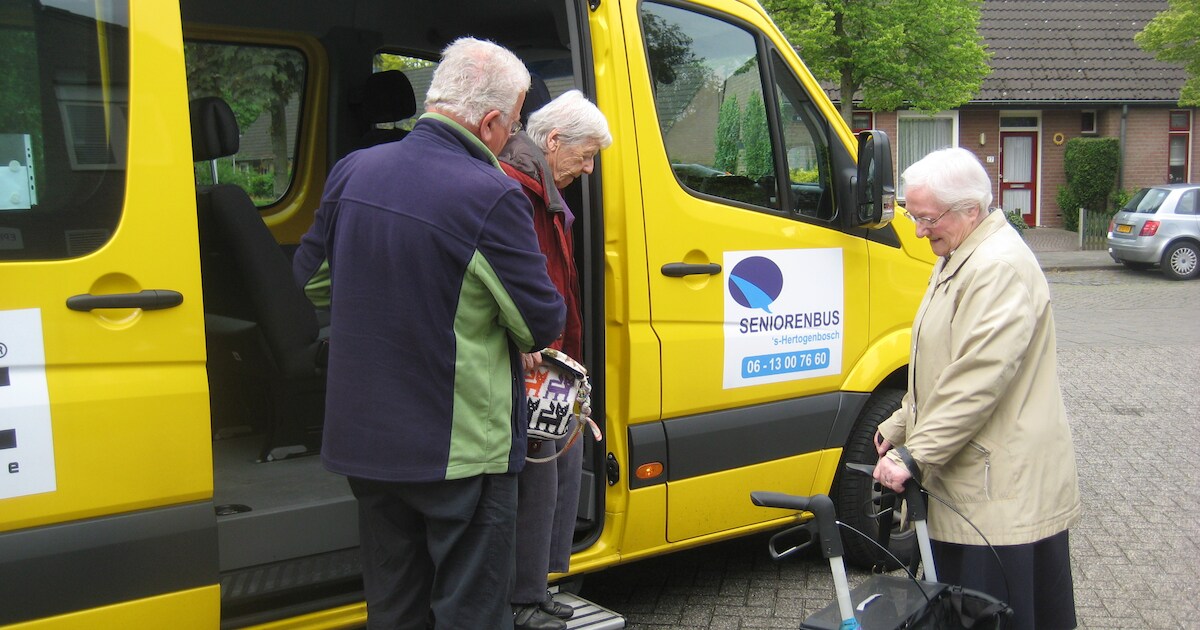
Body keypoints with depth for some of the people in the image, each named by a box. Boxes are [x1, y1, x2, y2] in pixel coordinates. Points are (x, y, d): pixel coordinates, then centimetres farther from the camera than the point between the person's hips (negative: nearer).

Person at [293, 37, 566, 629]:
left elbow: (306, 277, 15)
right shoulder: (491, 197, -20)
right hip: (460, 447, -6)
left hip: (361, 440, 7)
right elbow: (543, 323, -13)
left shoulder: (352, 170, 2)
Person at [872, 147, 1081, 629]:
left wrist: (914, 455, -23)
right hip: (970, 479, 11)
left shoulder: (1000, 268, -20)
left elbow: (979, 379, -26)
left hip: (1002, 488, -10)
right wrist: (899, 428, 20)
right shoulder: (958, 260, 16)